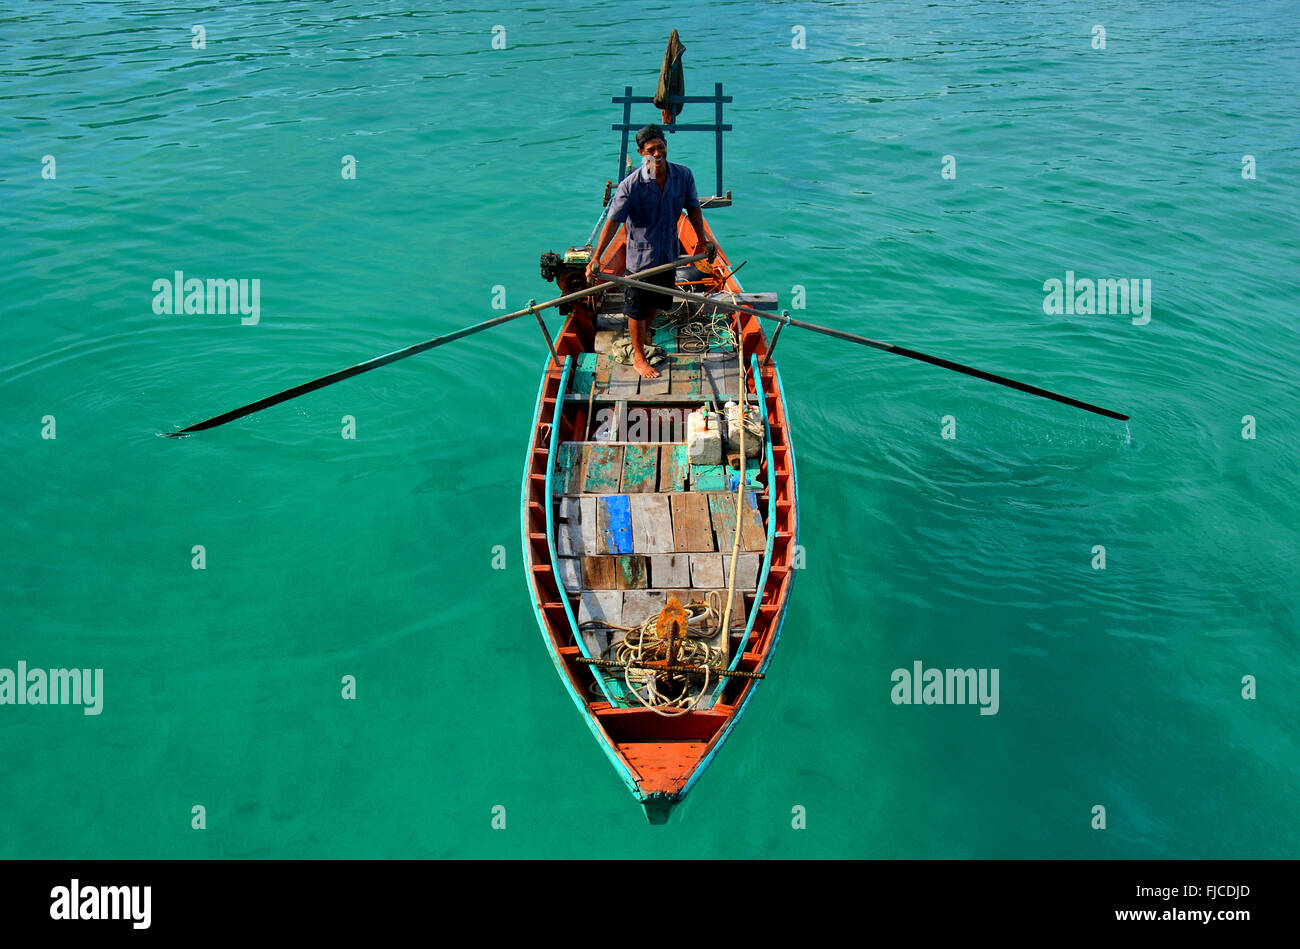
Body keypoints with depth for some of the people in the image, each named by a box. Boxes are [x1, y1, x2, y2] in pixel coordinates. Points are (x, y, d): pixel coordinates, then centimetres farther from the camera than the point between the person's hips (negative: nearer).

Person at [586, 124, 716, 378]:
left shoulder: (683, 175, -9)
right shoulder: (631, 185, -21)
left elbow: (693, 208, 8)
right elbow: (612, 222, -22)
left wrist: (702, 239, 13)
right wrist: (595, 259, -29)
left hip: (669, 254, 4)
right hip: (640, 256, -4)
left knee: (657, 302, 23)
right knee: (637, 309, 9)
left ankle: (644, 336, 52)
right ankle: (639, 357, 28)